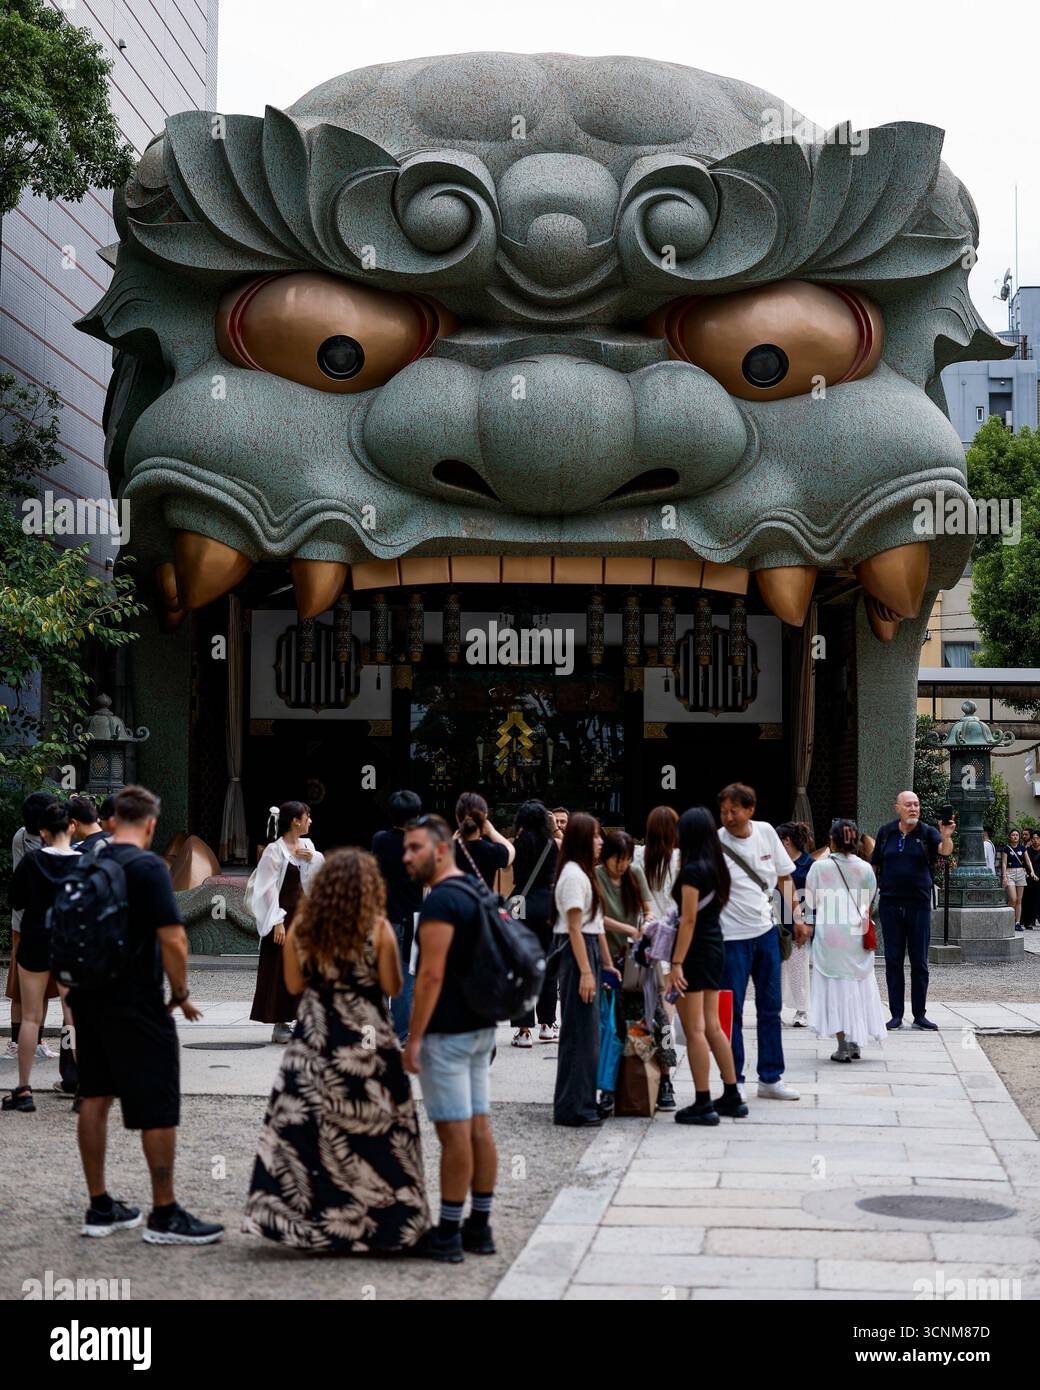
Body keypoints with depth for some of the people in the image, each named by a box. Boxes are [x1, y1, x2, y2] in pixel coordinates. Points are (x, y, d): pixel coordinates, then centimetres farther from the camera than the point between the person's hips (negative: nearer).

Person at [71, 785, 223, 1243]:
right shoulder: (148, 866, -14)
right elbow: (173, 939, -21)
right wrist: (181, 993, -7)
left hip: (88, 999, 7)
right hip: (135, 1007, -7)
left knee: (94, 1098, 13)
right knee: (158, 1109, 0)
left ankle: (100, 1208, 19)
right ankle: (165, 1215, 5)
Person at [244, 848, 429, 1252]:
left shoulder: (302, 928, 0)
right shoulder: (378, 929, -9)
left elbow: (294, 984, 4)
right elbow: (393, 987, -6)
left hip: (314, 1039, 3)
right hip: (367, 1038, -2)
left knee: (306, 1127, 7)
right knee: (374, 1129, 5)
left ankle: (309, 1217, 8)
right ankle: (381, 1219, 9)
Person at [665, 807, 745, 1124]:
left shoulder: (692, 871, -16)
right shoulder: (717, 867, 9)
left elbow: (688, 920, -19)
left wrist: (677, 964, -20)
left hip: (696, 951, -9)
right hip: (715, 946, 9)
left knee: (695, 1029, -4)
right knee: (712, 1026, 15)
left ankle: (703, 1104, -2)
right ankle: (732, 1097, 19)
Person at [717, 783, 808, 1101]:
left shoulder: (766, 832, 1)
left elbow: (784, 877, 12)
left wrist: (796, 916, 7)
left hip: (766, 931, 5)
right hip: (731, 935, -5)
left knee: (770, 1007, 12)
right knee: (731, 1011, 0)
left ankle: (771, 1078, 22)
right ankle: (734, 1081, 11)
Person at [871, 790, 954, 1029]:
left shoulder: (927, 832, 0)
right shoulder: (886, 832, 6)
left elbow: (945, 850, -18)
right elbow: (874, 866, 11)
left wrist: (946, 837, -41)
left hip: (919, 904, -1)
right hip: (890, 903, 1)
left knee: (919, 962, 3)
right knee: (893, 960, 3)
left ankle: (919, 1014, 10)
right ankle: (896, 1014, 8)